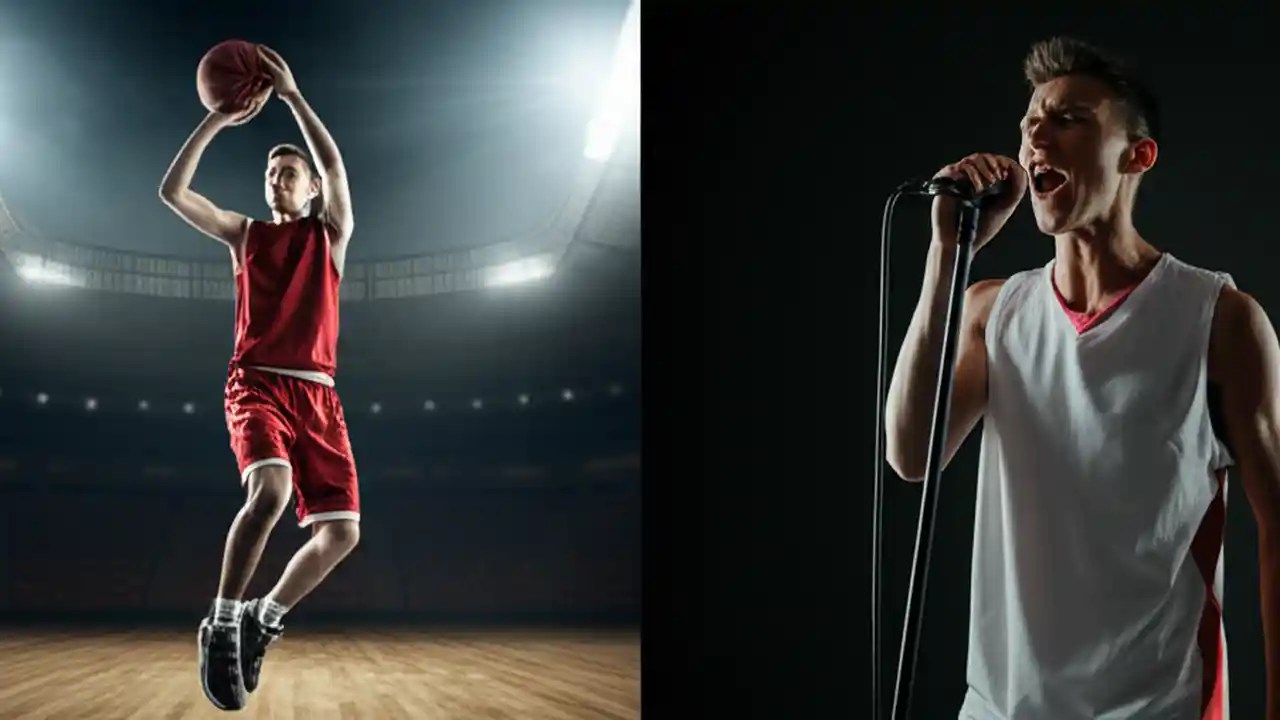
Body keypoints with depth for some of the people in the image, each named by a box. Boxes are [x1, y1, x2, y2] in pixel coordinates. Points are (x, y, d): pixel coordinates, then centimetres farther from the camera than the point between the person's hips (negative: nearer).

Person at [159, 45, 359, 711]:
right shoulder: (244, 233, 16)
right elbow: (172, 191, 4)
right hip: (257, 383, -2)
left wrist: (291, 94, -11)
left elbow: (334, 165, -6)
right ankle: (221, 624, -18)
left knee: (341, 531, -6)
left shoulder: (330, 232, 14)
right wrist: (216, 120, -2)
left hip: (317, 392, 2)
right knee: (271, 489, -31)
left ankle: (263, 618, 15)